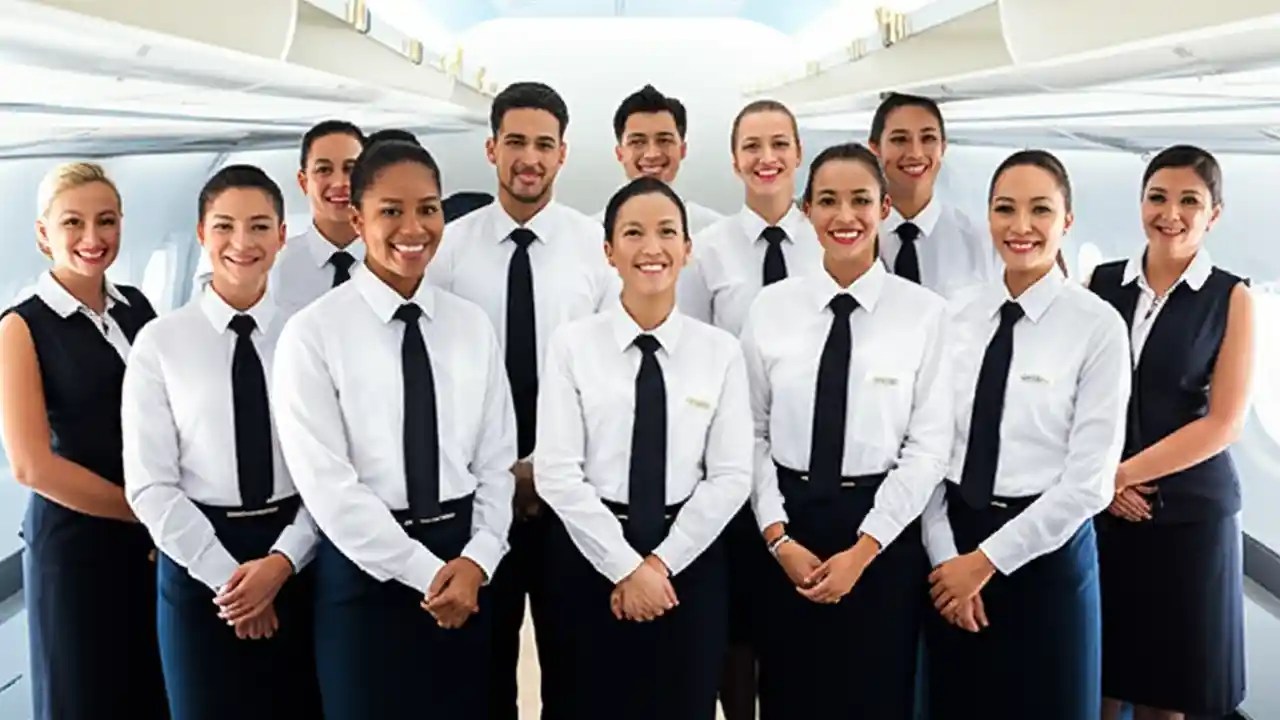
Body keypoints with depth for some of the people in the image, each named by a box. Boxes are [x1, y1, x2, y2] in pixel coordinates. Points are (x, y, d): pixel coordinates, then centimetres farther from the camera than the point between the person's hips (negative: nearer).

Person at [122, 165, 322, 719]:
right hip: (199, 564, -1)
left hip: (298, 560, 1)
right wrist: (226, 574, -10)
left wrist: (282, 560, -13)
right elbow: (149, 485, -5)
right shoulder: (160, 342, -3)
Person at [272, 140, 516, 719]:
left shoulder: (472, 326, 5)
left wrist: (477, 560, -9)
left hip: (464, 568, 4)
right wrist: (424, 572, -13)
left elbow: (496, 462, 6)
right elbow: (326, 482, -12)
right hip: (365, 568, -3)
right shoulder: (313, 333, -7)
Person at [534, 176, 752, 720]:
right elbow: (556, 474, -9)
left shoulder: (720, 351, 1)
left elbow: (731, 477, -3)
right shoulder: (572, 344, -4)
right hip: (591, 556, -1)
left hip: (690, 561, 1)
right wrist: (625, 566, -12)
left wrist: (662, 562, -10)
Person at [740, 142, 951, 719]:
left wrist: (864, 549, -11)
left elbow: (929, 445, -7)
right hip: (787, 527, 2)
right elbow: (753, 433, 1)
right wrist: (778, 537, -7)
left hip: (882, 532, -2)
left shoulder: (925, 312, -5)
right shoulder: (770, 308, 1)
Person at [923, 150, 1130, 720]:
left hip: (1045, 549, -3)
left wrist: (987, 558, -12)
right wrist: (944, 554, -8)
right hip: (952, 547, 4)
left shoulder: (1097, 325, -10)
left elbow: (1090, 479, -13)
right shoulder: (957, 314, 2)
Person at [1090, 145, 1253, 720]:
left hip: (1188, 510, -2)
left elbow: (1224, 423, -8)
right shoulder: (1101, 284, 4)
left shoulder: (1231, 298, -3)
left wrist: (1123, 472, -12)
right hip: (1097, 506, 2)